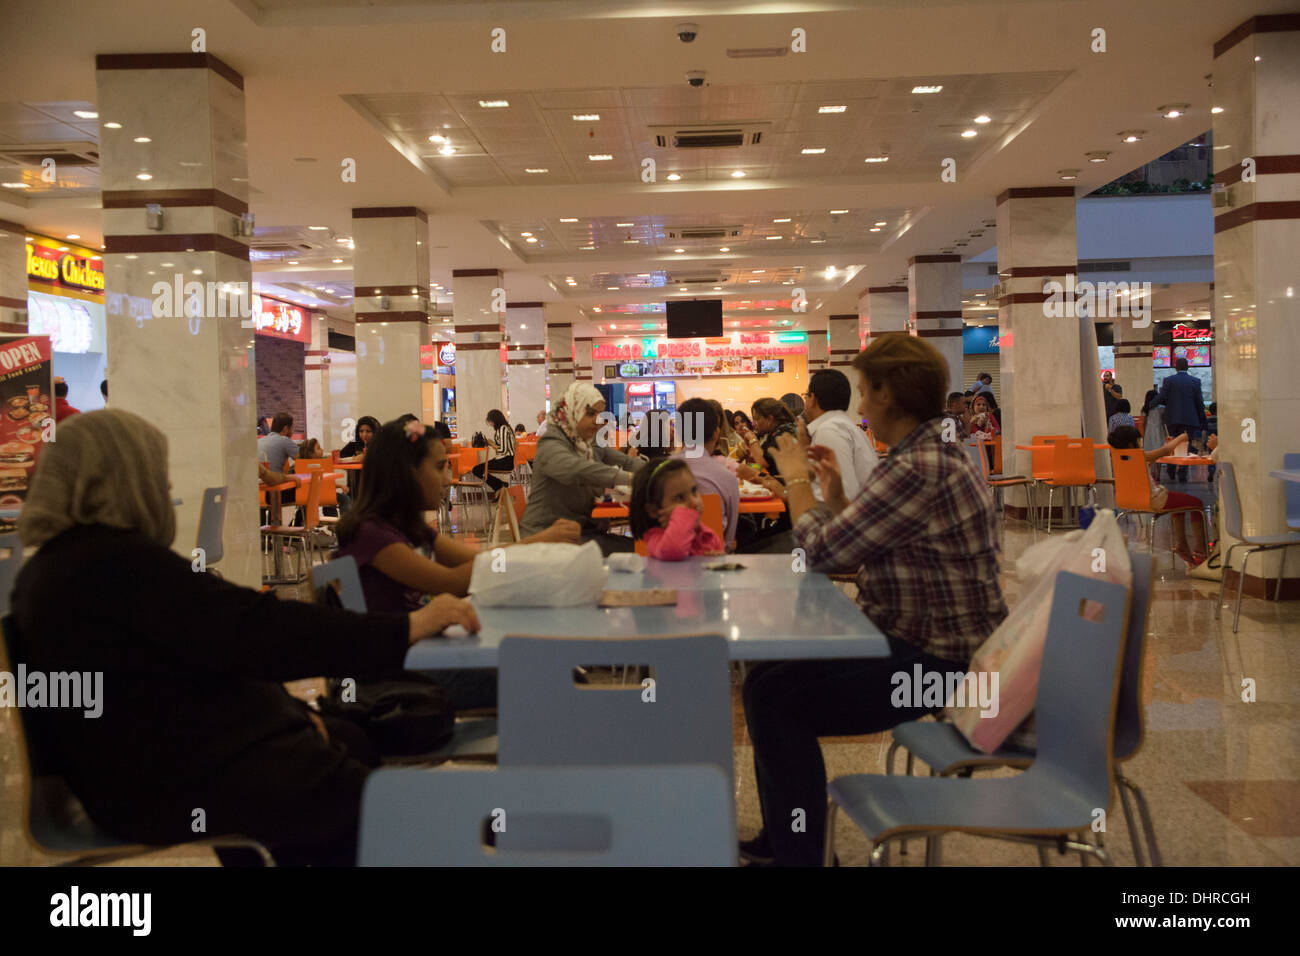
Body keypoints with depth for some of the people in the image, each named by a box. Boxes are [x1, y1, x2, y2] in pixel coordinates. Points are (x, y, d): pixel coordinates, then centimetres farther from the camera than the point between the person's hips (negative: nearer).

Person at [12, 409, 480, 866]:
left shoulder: (50, 568, 12)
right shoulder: (118, 561, -21)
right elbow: (259, 631, -25)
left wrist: (291, 711, 8)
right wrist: (408, 628, -20)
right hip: (182, 783, -10)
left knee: (354, 743, 16)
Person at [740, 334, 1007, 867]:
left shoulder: (919, 469, -24)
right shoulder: (932, 453, 11)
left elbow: (821, 551, -20)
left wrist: (796, 480, -6)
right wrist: (833, 490, 9)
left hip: (937, 662, -11)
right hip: (914, 639, 11)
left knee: (772, 696, -15)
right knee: (768, 672, 14)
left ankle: (796, 856, -1)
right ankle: (778, 841, 24)